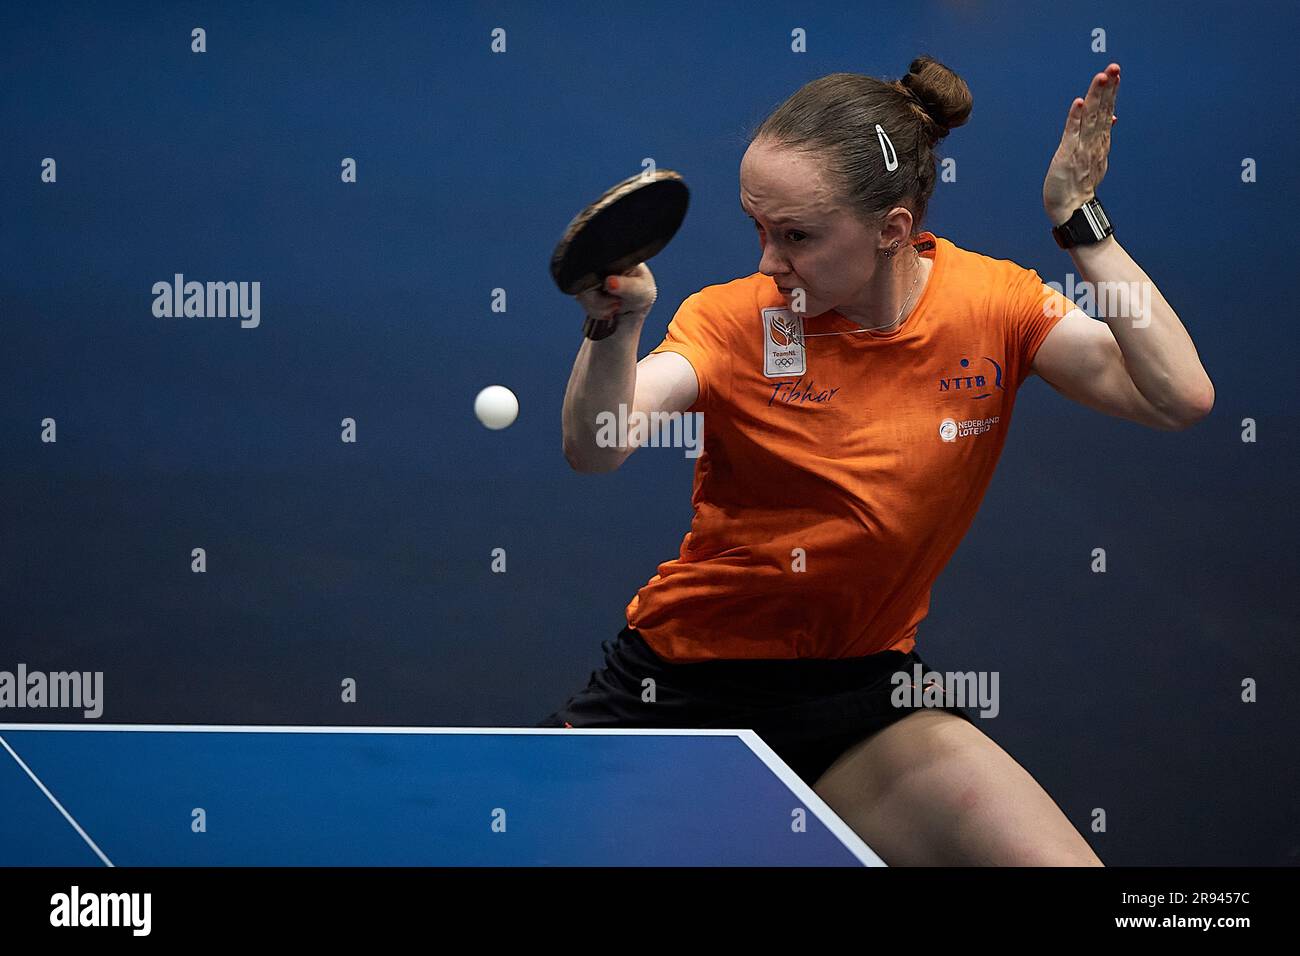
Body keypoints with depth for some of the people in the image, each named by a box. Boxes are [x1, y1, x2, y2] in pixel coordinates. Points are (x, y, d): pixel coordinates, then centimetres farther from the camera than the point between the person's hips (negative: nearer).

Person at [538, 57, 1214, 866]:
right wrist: (618, 324, -47)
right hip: (682, 681, -1)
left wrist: (1081, 222, -21)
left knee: (1054, 859, -14)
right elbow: (595, 451, -28)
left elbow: (1179, 397, -18)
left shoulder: (992, 303, -8)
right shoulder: (734, 319, -14)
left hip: (862, 689, 1)